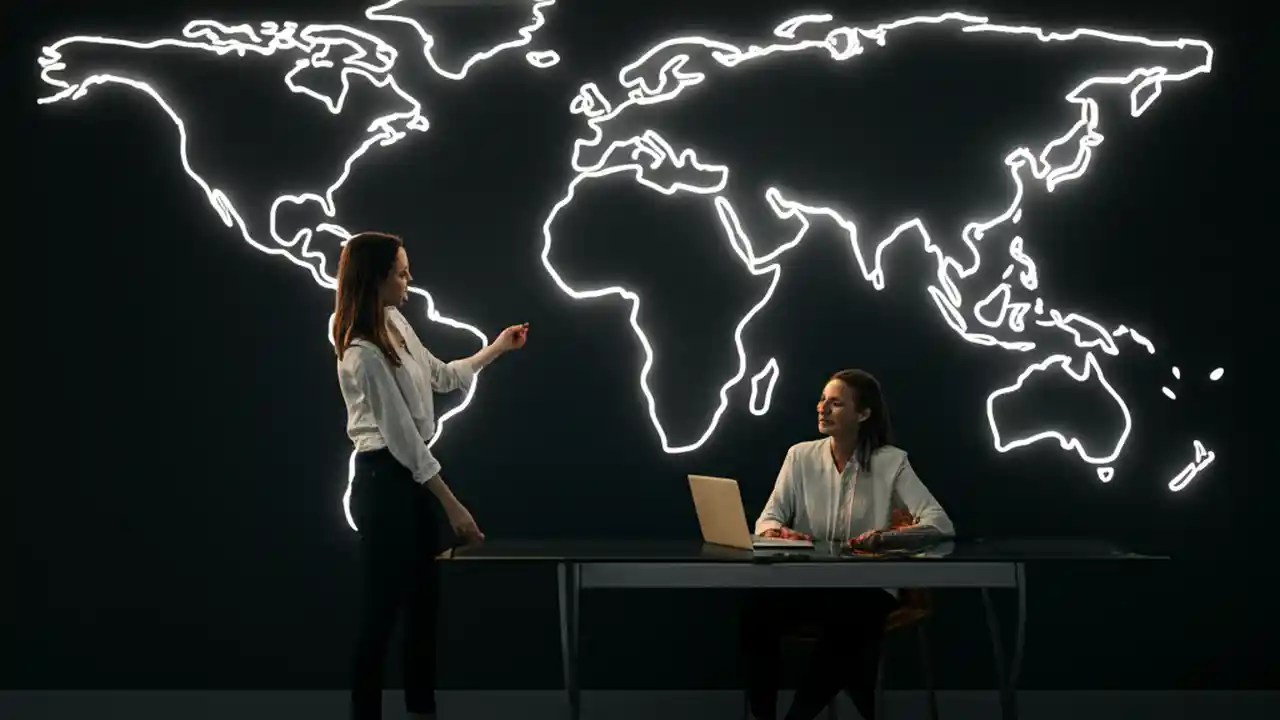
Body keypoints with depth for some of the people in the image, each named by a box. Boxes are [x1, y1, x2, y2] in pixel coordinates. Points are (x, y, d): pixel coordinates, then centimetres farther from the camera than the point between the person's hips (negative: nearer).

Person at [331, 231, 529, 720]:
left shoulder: (396, 322, 3)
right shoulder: (363, 354, -24)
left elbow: (441, 377, 21)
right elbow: (402, 436, -23)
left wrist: (498, 348, 23)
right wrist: (452, 505, -20)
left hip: (411, 476, 10)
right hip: (383, 481, -10)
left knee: (424, 597, 17)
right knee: (381, 607, -1)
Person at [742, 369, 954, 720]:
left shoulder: (890, 462, -2)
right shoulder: (800, 456, 7)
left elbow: (941, 524, -11)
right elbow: (766, 520, 2)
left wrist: (889, 536, -31)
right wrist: (781, 532, -24)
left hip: (867, 589, -2)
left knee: (847, 618, -37)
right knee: (759, 604, -31)